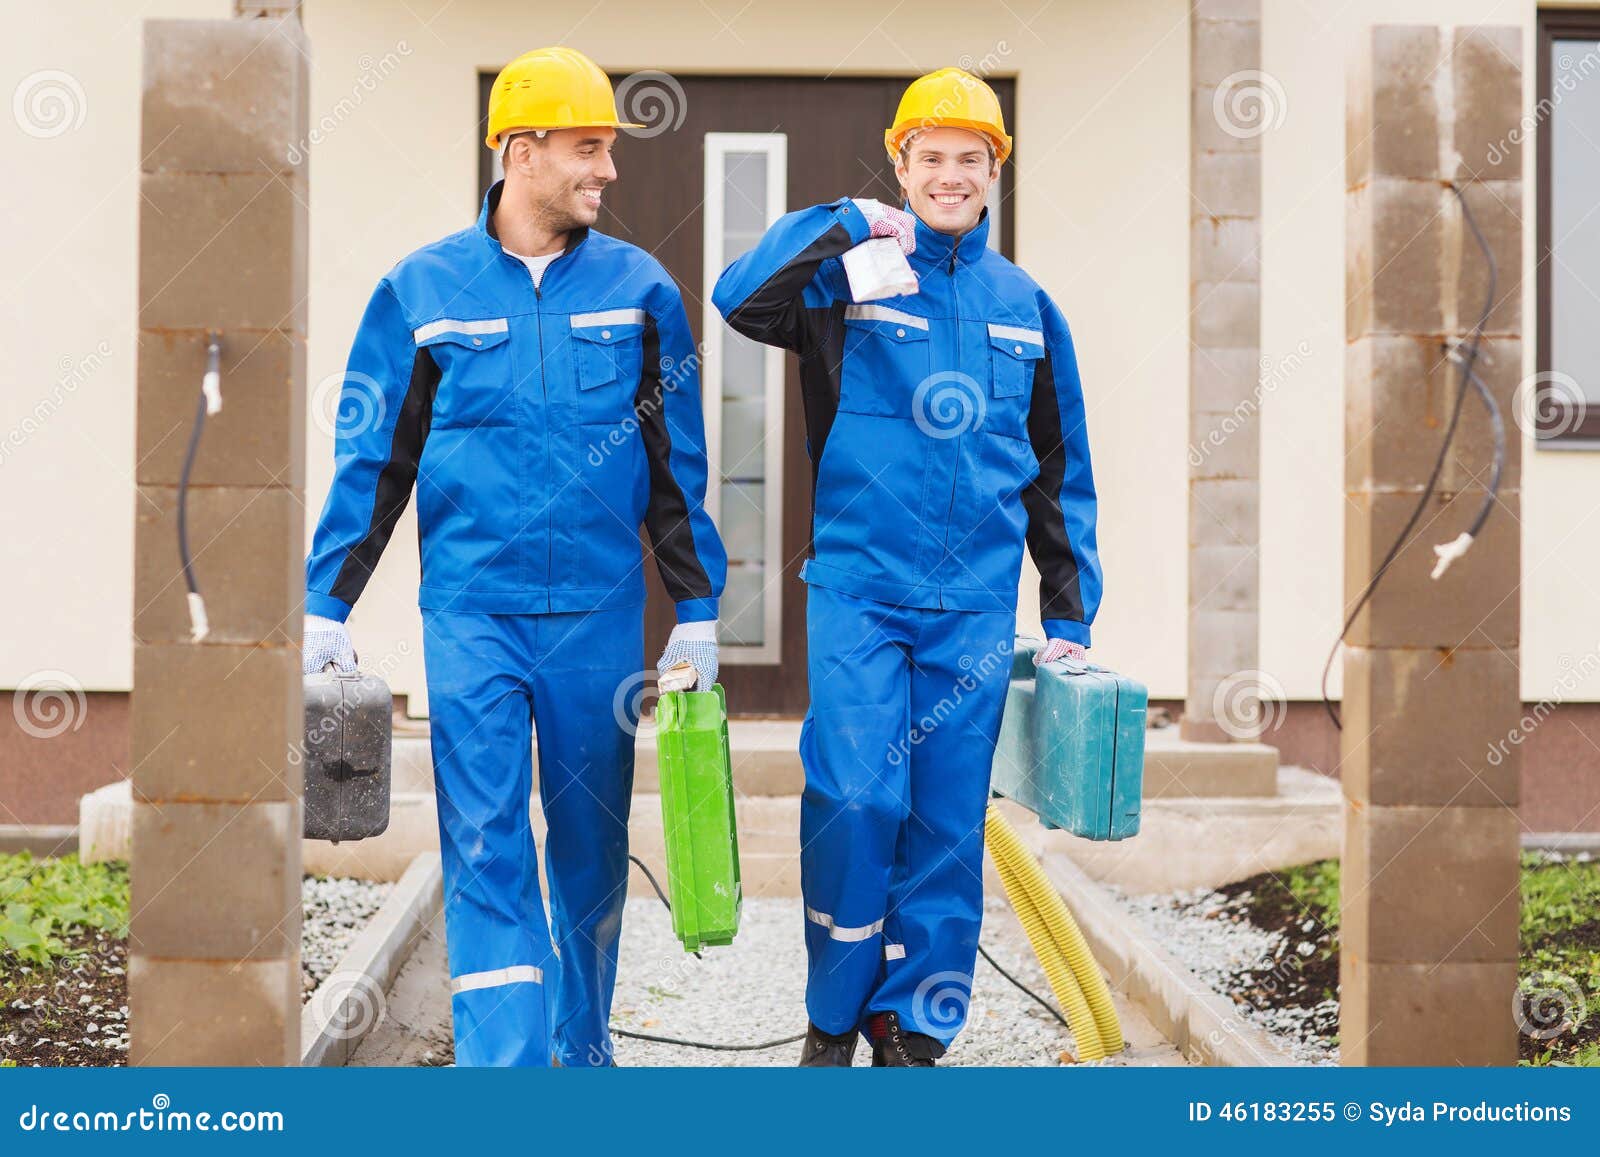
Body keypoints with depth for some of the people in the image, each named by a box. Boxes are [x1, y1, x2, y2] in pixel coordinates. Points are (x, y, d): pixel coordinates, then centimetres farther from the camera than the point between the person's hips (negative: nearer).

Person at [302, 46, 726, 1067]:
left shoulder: (638, 287, 4)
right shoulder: (424, 290, 1)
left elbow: (679, 463, 8)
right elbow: (373, 459, 5)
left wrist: (698, 608, 6)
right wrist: (326, 607, 1)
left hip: (599, 611, 2)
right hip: (471, 610, -1)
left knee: (591, 839, 12)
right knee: (486, 843, -7)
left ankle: (585, 1046, 32)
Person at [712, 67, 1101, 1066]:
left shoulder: (1026, 308, 12)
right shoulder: (849, 279, 3)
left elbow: (1061, 473, 16)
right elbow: (742, 299, -17)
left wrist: (1069, 617, 13)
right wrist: (846, 226, -19)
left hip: (977, 607, 3)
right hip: (859, 590, -3)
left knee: (949, 820, 4)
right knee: (855, 799, -12)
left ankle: (914, 1023, 17)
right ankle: (835, 1016, 8)